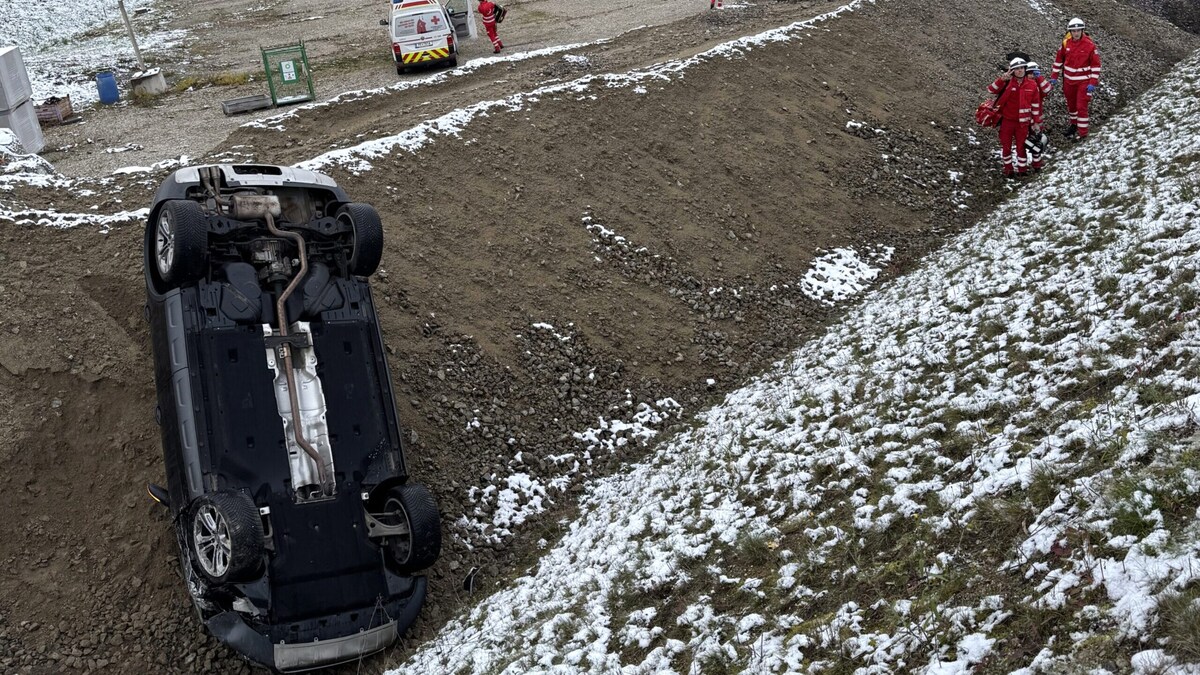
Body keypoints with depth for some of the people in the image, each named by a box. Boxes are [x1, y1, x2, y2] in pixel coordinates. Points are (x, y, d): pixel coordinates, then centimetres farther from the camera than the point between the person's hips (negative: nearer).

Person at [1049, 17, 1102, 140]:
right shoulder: (1066, 43, -4)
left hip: (1083, 81, -4)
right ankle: (1073, 125, 37)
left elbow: (1096, 65, -9)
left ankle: (1082, 132, 3)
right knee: (1071, 104, 18)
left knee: (1081, 106, -5)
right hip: (1068, 80, 4)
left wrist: (1093, 83, -13)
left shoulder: (1089, 45, -14)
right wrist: (1054, 77, 7)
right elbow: (1058, 60, 8)